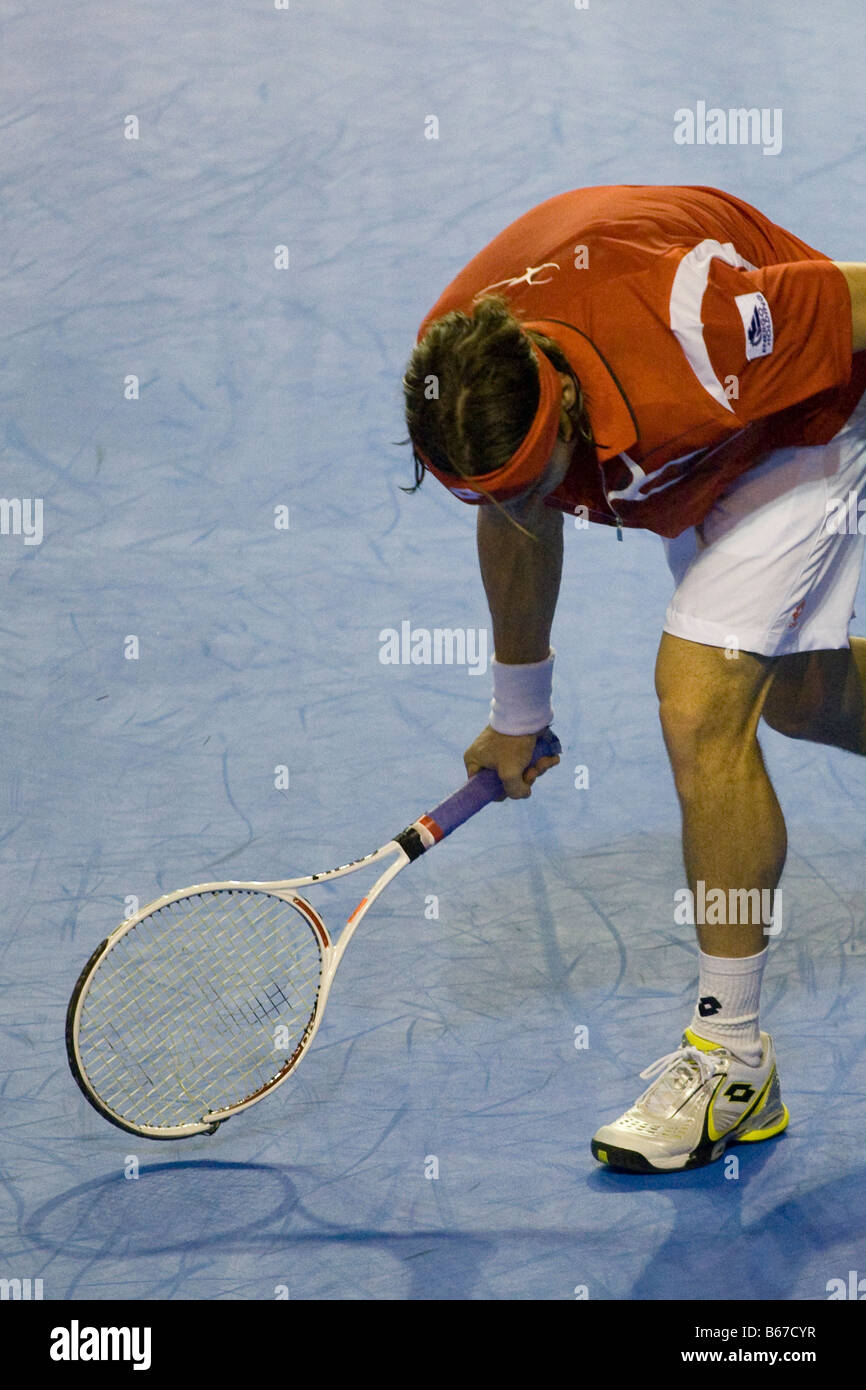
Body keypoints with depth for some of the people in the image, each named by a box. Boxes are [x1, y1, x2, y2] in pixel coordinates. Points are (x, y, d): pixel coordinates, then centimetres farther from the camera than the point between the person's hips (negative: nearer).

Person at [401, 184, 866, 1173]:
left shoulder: (693, 341, -46)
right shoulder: (458, 385, -25)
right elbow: (518, 526, -3)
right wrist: (517, 711, 10)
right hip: (695, 461, 7)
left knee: (703, 709, -21)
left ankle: (731, 1061, -13)